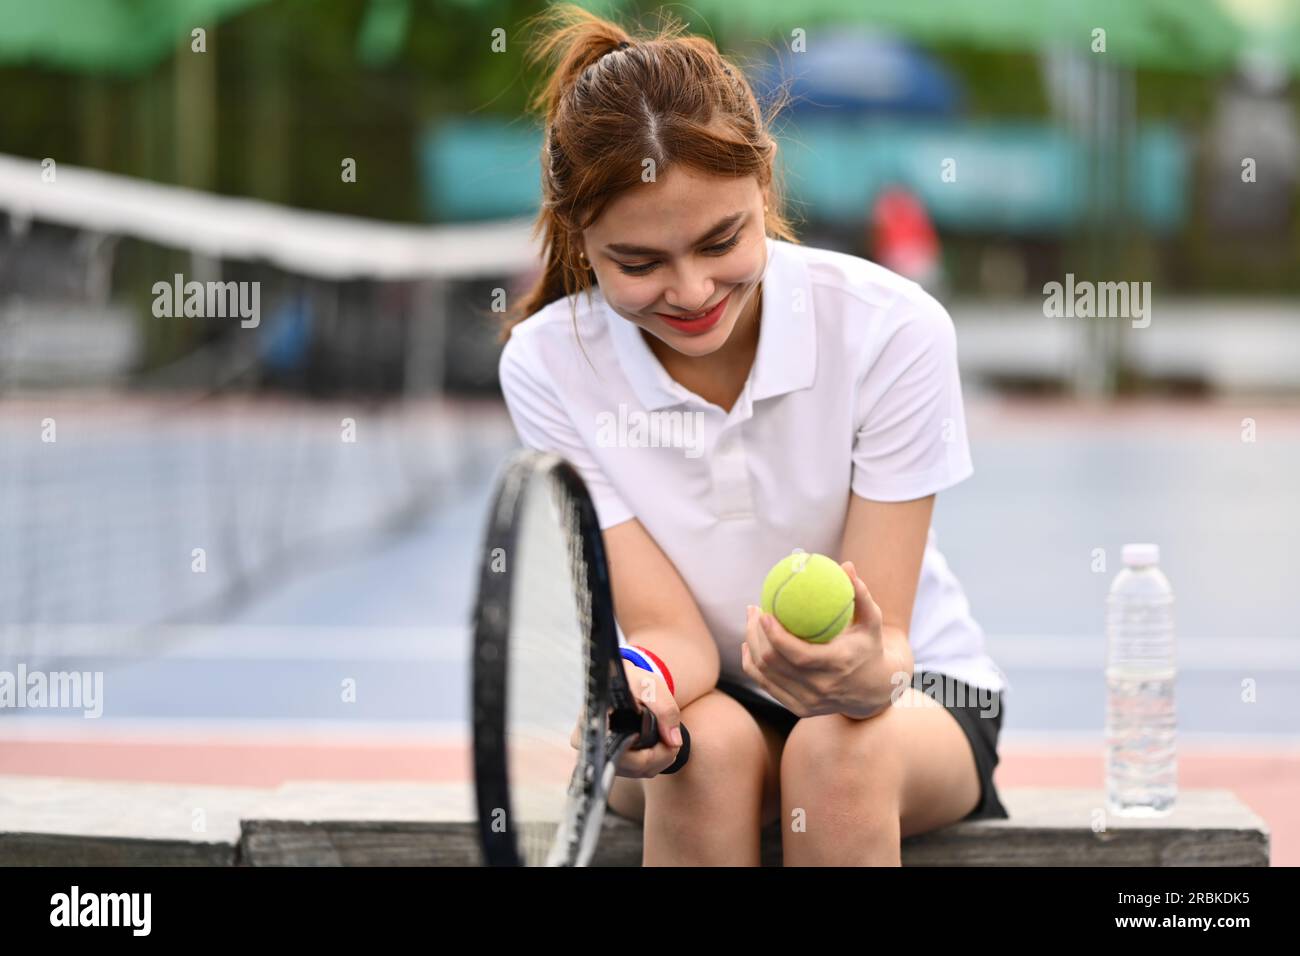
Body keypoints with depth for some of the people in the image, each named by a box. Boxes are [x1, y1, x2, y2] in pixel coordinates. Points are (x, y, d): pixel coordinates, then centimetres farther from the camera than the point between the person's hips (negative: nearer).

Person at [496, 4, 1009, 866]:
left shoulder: (895, 330, -20)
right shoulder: (547, 366, -16)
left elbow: (884, 634, -20)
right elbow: (671, 632, -18)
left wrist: (867, 674, -45)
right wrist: (642, 692, -42)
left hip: (915, 697, 0)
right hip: (706, 701, 1)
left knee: (840, 751, -34)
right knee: (711, 746, -33)